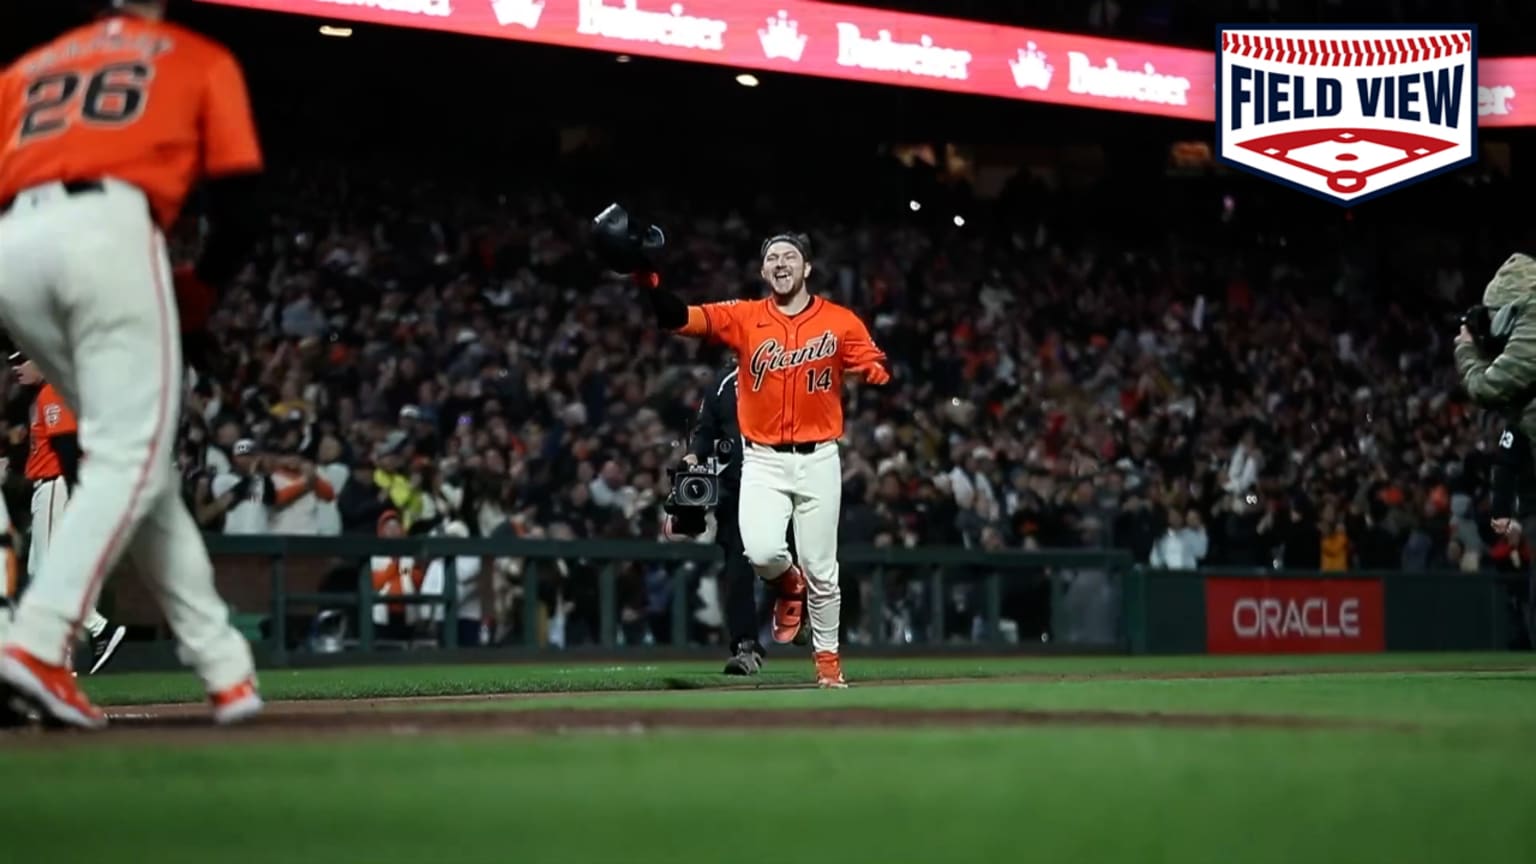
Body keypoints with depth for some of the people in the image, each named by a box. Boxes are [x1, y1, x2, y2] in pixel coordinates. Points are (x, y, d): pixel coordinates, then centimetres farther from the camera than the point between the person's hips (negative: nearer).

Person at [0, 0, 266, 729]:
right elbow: (239, 210, 10)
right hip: (108, 229, -5)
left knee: (133, 452, 12)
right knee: (130, 456, -7)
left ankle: (222, 666, 7)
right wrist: (198, 293, 24)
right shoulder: (201, 59, 22)